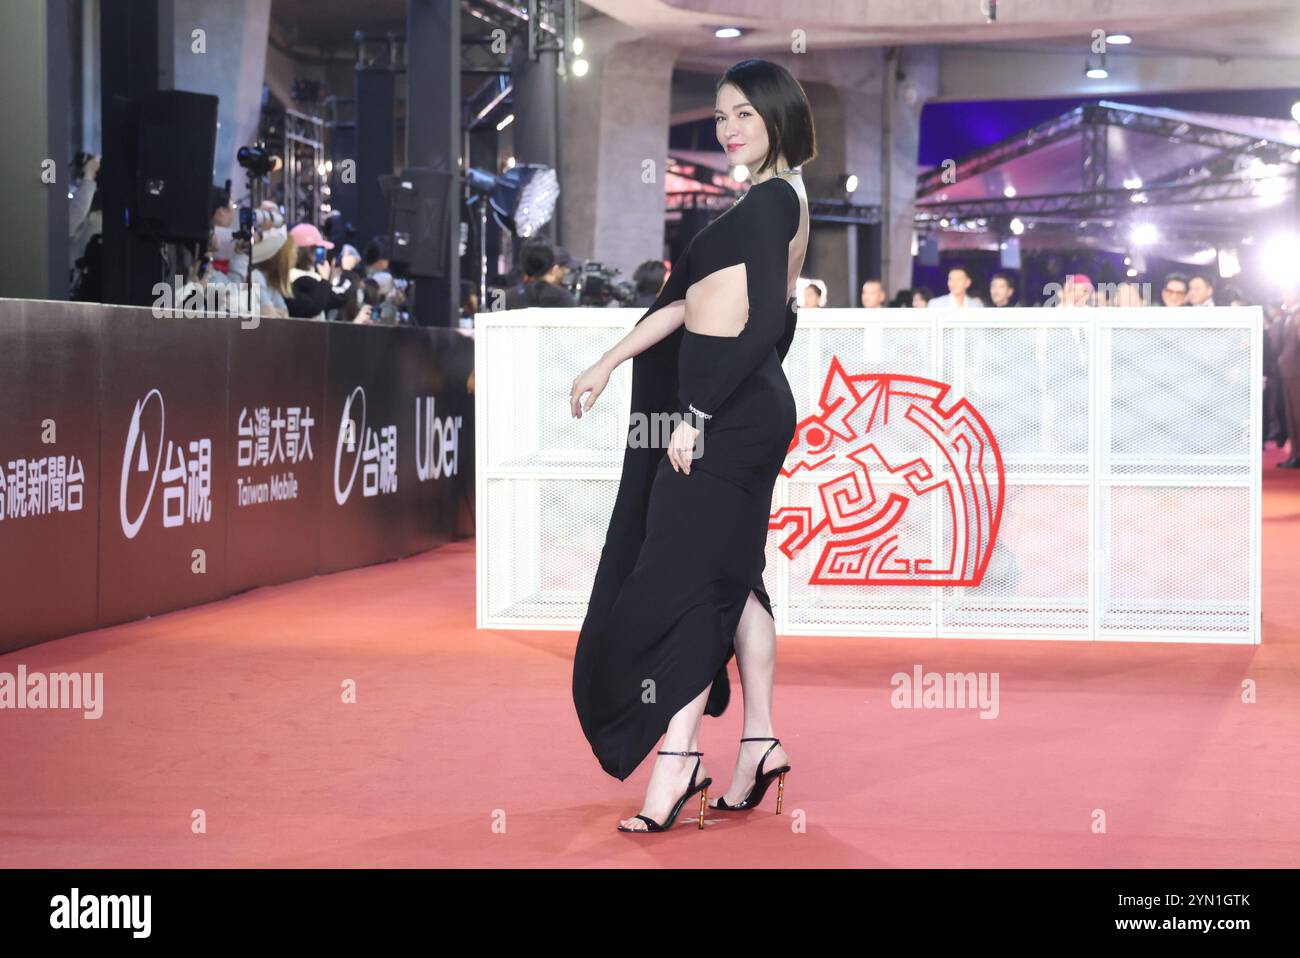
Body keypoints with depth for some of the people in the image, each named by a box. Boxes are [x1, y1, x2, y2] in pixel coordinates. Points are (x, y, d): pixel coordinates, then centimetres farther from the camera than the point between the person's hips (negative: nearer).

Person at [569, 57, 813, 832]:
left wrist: (696, 413, -20)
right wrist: (608, 364, 15)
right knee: (732, 572, 11)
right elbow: (688, 299, 17)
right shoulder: (779, 197, 17)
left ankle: (678, 754, -9)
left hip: (731, 404, -10)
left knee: (678, 574, -10)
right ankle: (759, 739, 14)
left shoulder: (770, 197, -12)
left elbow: (766, 319, -20)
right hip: (748, 400, 10)